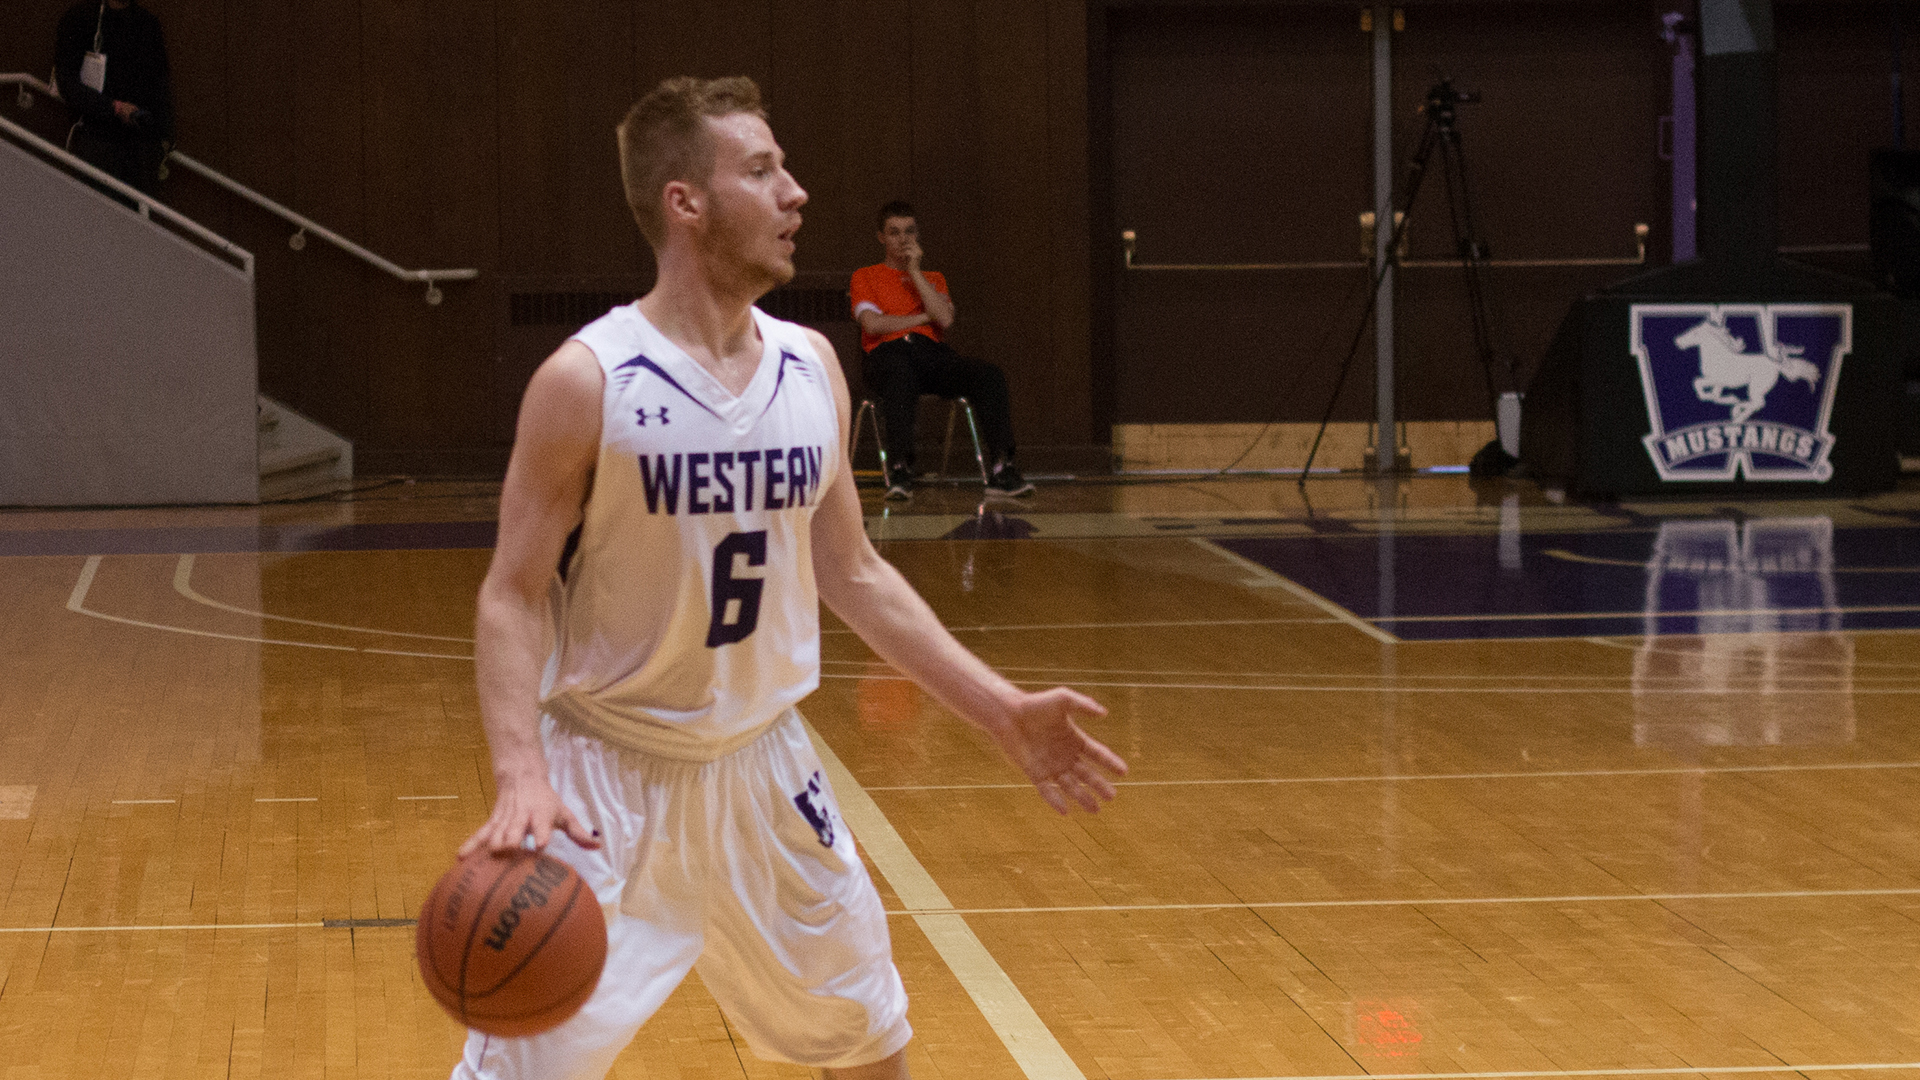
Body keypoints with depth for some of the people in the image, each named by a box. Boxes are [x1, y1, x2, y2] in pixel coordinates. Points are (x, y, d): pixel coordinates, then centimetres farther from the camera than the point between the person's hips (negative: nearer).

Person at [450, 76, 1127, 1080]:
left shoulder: (811, 367, 0)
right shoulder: (587, 381, -16)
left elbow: (852, 572, 10)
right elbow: (512, 597, -14)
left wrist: (1001, 709, 5)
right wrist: (520, 773, -29)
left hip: (762, 766, 5)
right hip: (609, 777, -5)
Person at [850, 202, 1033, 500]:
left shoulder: (934, 278, 28)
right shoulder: (865, 277, 20)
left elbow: (945, 319, 6)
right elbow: (873, 323, 0)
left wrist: (915, 271, 6)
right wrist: (923, 317, 5)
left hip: (932, 352, 4)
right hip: (887, 353, -3)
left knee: (991, 376, -26)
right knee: (901, 375, -43)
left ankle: (1001, 470, -32)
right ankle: (899, 471, -48)